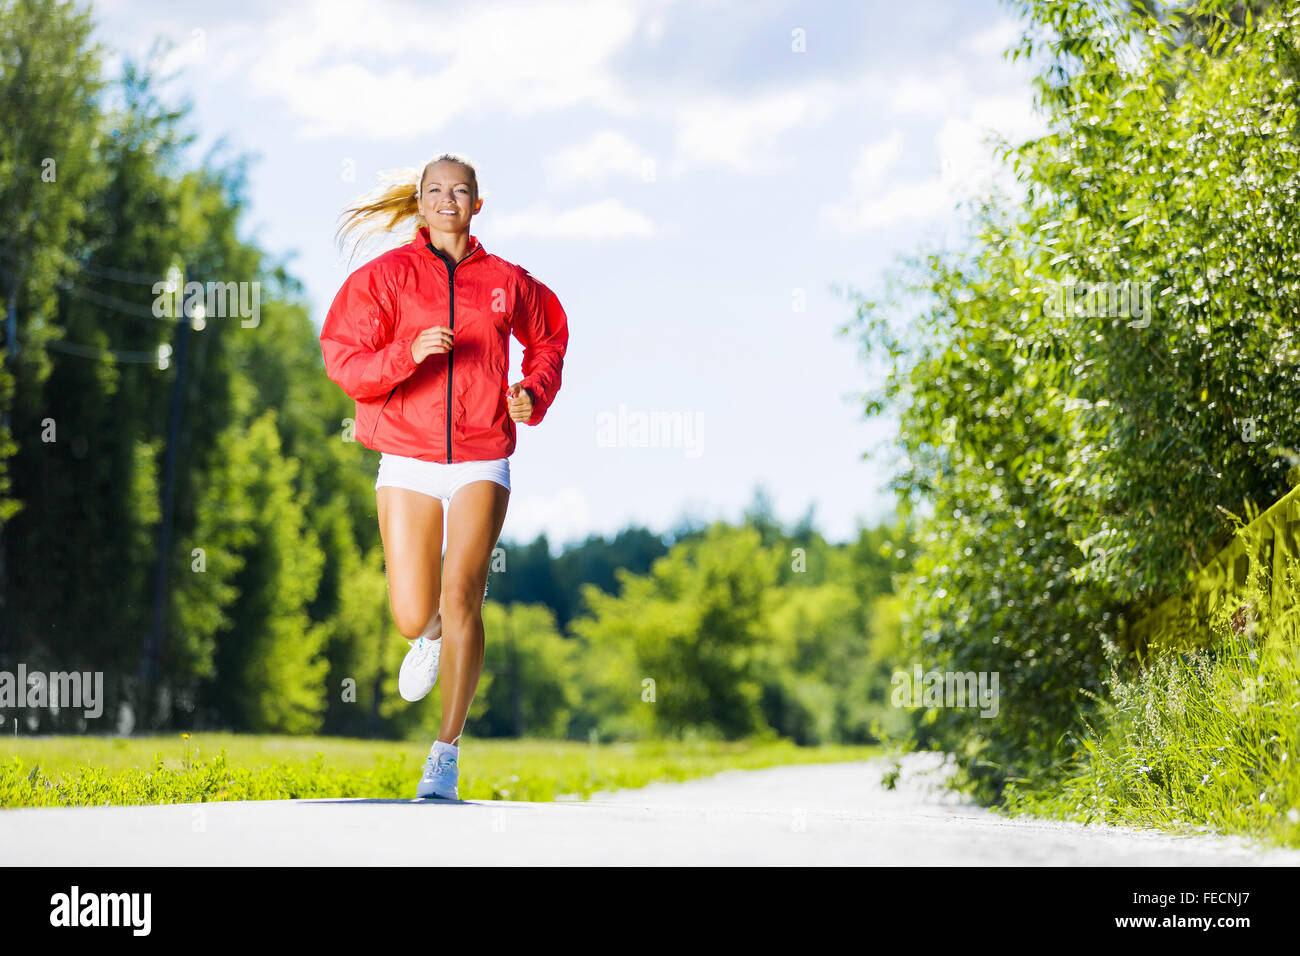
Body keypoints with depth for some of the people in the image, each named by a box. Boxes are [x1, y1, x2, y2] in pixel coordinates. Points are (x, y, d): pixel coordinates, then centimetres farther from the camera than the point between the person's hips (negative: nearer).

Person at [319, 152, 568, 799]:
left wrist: (535, 394, 4)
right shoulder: (385, 276, 0)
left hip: (482, 463, 0)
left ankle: (446, 753, -11)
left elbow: (548, 337, 23)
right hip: (407, 463, 0)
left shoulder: (506, 281, 5)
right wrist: (408, 353, -24)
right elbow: (344, 363, -7)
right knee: (412, 618, -3)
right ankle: (432, 636, 39)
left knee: (461, 594, -18)